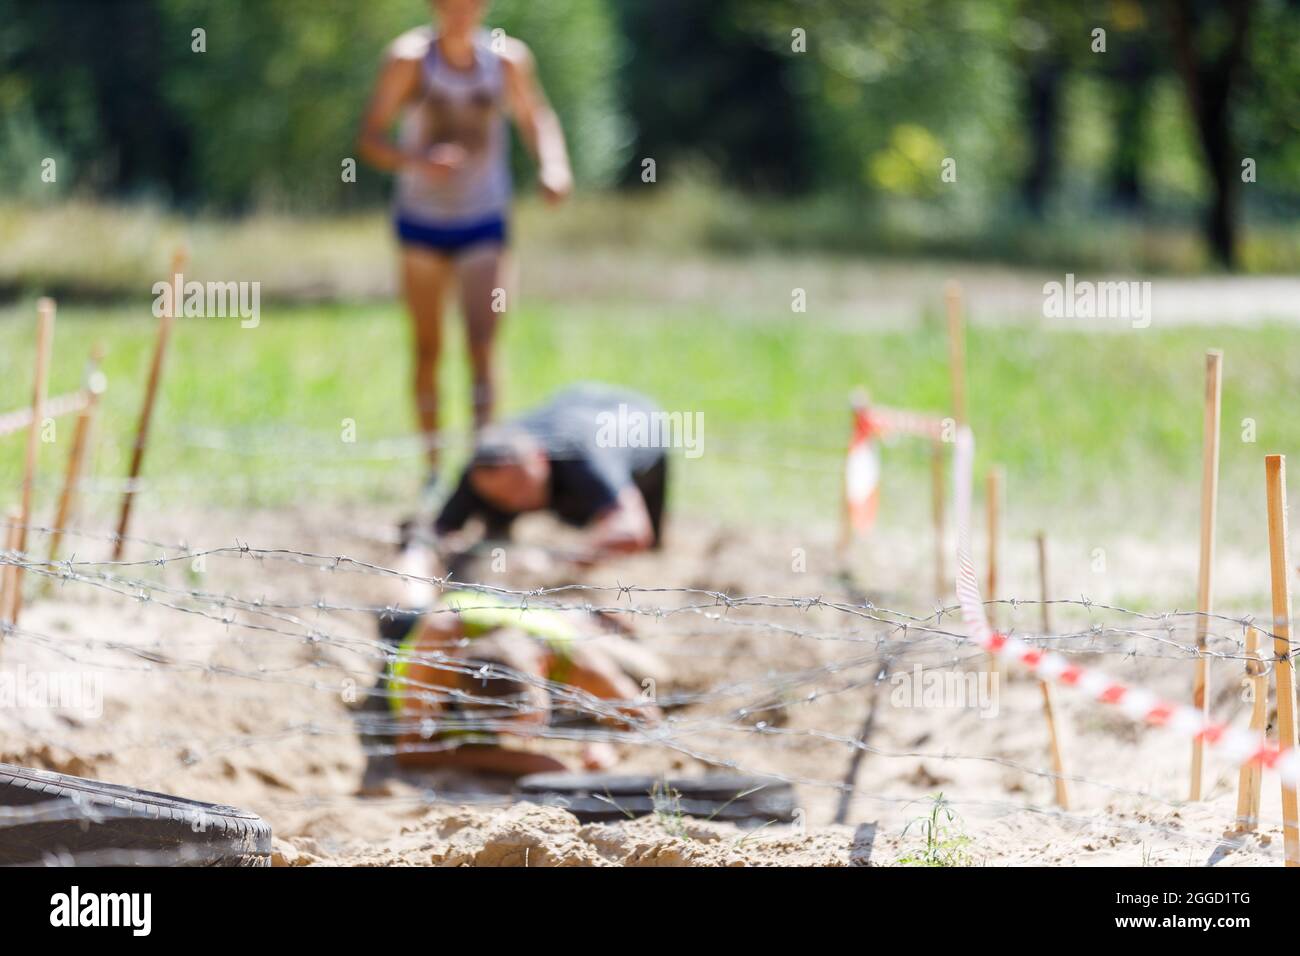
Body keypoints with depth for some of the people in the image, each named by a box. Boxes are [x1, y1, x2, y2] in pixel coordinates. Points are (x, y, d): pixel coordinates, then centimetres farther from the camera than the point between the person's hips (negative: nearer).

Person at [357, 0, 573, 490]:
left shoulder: (507, 58, -6)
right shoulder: (409, 58, -11)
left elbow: (536, 119, 10)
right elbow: (370, 138, -14)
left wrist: (553, 166, -10)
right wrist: (417, 161, -33)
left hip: (483, 221, 0)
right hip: (422, 219, 0)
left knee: (481, 340, -14)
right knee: (428, 346, 7)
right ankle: (433, 465, 18)